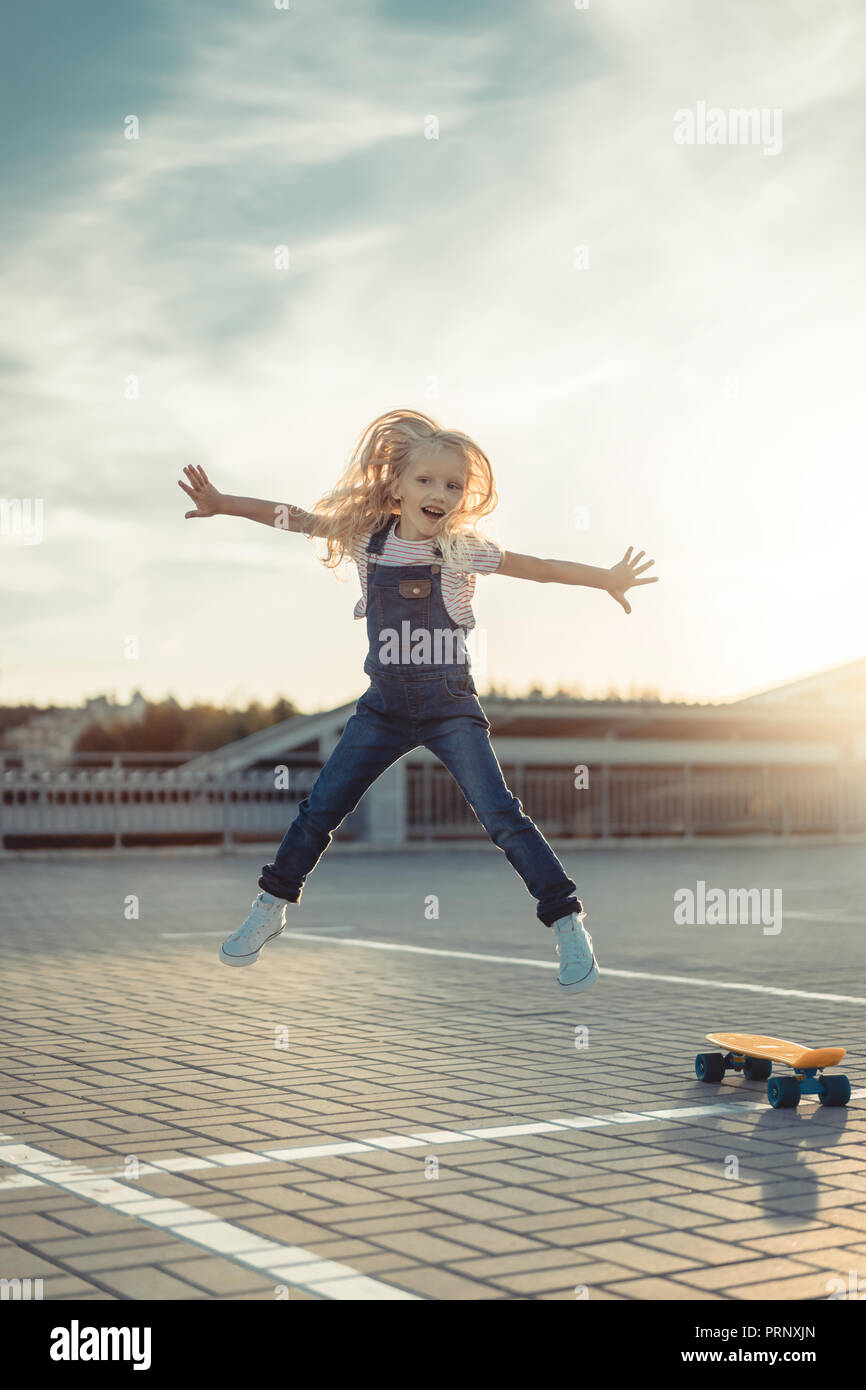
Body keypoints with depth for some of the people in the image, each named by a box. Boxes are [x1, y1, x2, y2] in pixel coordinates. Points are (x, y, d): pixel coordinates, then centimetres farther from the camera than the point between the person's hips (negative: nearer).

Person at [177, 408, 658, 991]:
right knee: (321, 809, 7)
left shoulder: (460, 548, -10)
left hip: (451, 706, -3)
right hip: (385, 707, 3)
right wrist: (223, 503, 4)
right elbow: (292, 517, 6)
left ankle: (568, 922, -4)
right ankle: (271, 909, 26)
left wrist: (607, 580, -17)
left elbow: (540, 567, -10)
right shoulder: (369, 536, -2)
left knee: (502, 816, -11)